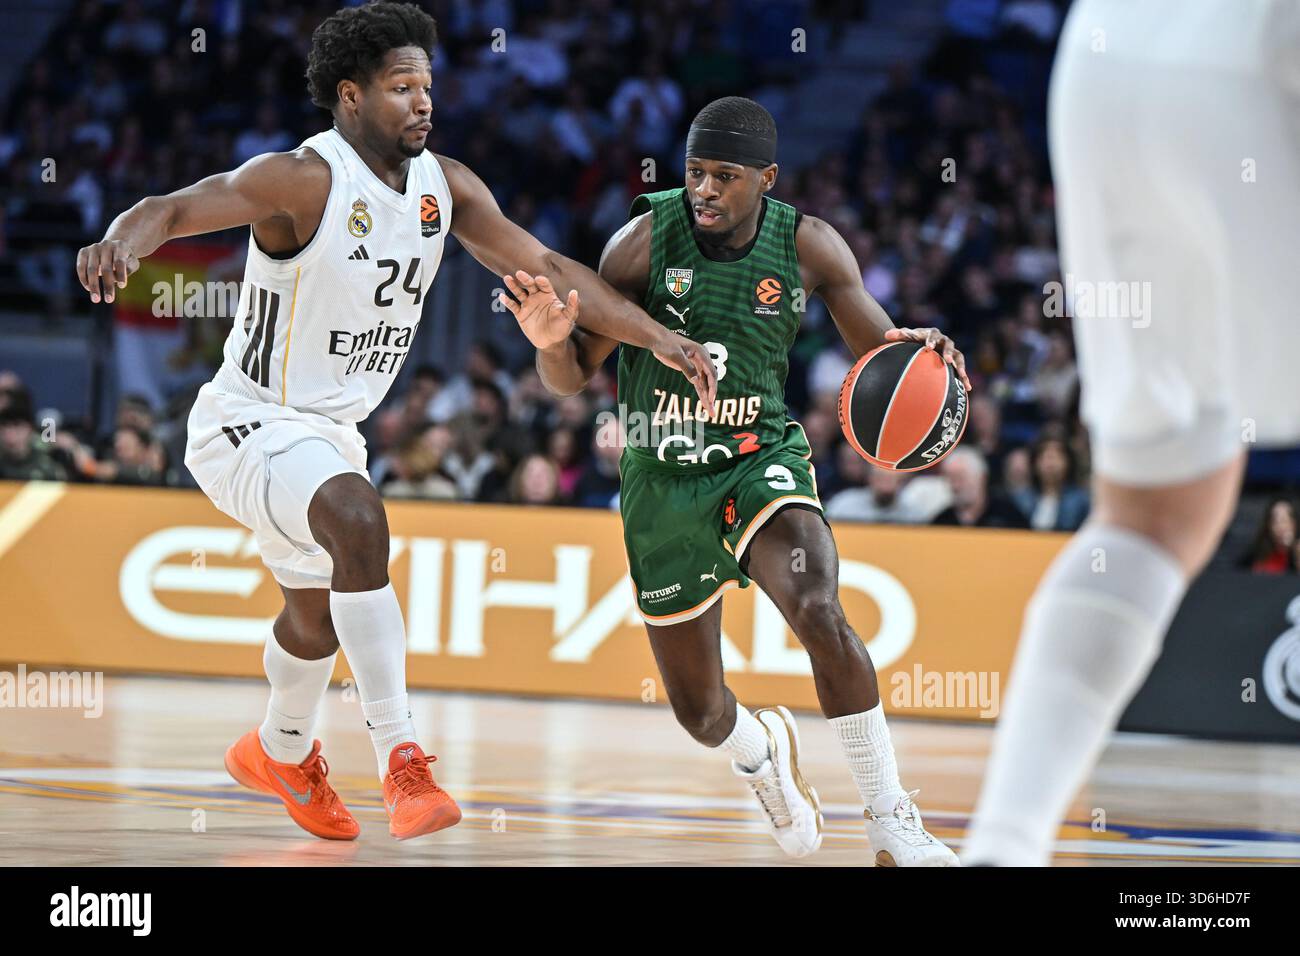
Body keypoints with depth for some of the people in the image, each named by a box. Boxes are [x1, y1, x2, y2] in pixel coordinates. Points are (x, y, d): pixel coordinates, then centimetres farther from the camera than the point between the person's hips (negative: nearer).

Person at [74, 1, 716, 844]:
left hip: (330, 429, 8)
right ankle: (402, 760, -34)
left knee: (318, 614, 25)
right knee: (359, 519, -35)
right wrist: (122, 242, -57)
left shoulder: (445, 187, -3)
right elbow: (174, 209, -34)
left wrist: (657, 338, -4)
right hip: (248, 422, -8)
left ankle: (282, 753, 55)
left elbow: (545, 267, 2)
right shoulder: (304, 182, -24)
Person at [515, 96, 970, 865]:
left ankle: (894, 826, -23)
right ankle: (763, 752, 49)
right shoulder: (646, 241, -12)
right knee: (699, 712, 9)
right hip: (663, 483, 1)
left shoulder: (809, 248, -9)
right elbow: (572, 377, -8)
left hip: (761, 461, -1)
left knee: (818, 611, -32)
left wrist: (921, 349, -24)